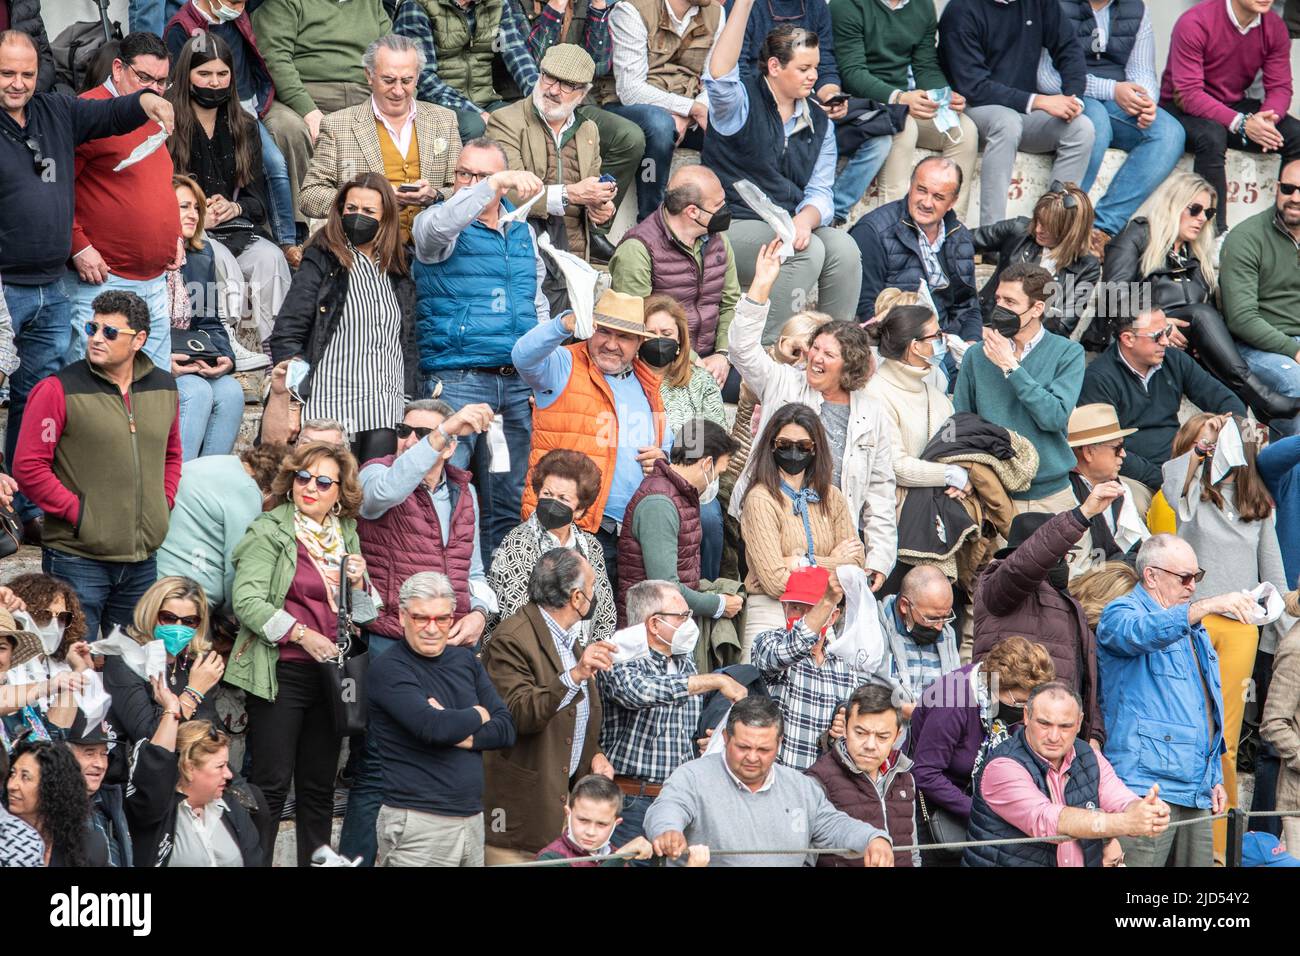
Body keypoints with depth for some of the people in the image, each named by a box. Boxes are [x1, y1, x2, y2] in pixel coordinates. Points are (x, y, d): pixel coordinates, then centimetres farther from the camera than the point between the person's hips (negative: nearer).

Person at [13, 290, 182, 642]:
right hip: (76, 560, -5)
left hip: (142, 560, 5)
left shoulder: (163, 388, 8)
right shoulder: (60, 389, -9)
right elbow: (29, 467, -11)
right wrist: (76, 513, -13)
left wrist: (164, 503, 9)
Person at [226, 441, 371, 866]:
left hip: (331, 672, 6)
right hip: (281, 672, -5)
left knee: (320, 785, 9)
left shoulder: (347, 535, 14)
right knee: (272, 783, -6)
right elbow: (247, 600, -13)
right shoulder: (269, 531, -3)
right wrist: (301, 634, -20)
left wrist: (358, 584, -1)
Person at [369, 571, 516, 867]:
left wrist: (462, 735, -11)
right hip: (418, 824, -6)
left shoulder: (464, 660, 13)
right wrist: (478, 716, -3)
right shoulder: (389, 670, -8)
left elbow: (507, 729, 8)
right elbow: (433, 727, -22)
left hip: (473, 818, 6)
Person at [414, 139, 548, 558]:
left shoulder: (522, 231, 16)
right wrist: (493, 184, -35)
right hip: (459, 379, -5)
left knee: (509, 501, 8)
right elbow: (437, 226, -27)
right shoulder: (440, 225, -1)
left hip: (518, 381, 6)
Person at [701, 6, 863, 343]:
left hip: (789, 228, 6)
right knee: (809, 250, -30)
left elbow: (820, 192, 6)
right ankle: (767, 349, -22)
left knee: (843, 248, -23)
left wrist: (804, 220, -19)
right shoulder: (742, 102, -3)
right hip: (732, 225, -6)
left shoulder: (818, 121, 13)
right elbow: (719, 76, -29)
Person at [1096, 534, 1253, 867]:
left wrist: (1215, 777, 24)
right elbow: (1145, 632, -29)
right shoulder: (1122, 613, -2)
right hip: (1146, 786, -8)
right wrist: (1208, 606, -38)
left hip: (1197, 792, 8)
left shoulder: (1191, 627, 25)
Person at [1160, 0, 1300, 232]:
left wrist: (1267, 118, -29)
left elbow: (1280, 87, -4)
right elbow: (1187, 94, -26)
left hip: (1235, 106, 5)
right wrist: (1240, 123, -36)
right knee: (1211, 137, -38)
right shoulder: (1194, 24, -22)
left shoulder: (1275, 28, -4)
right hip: (1183, 109, -5)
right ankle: (1215, 230, -33)